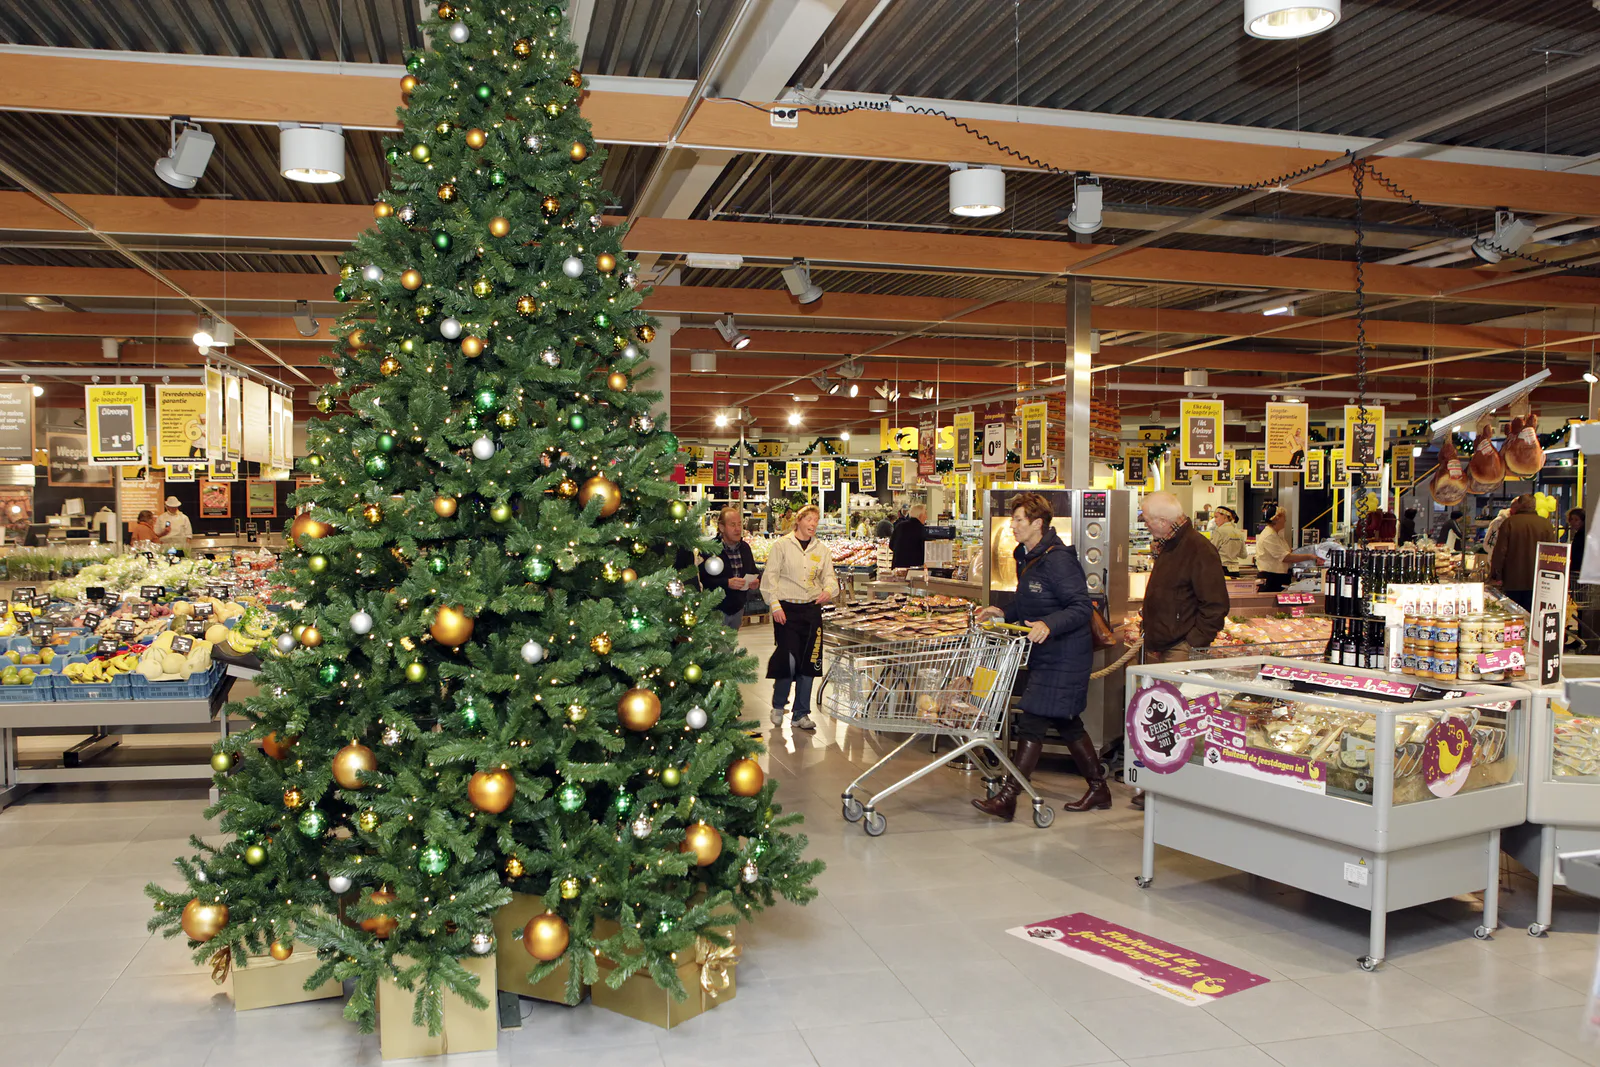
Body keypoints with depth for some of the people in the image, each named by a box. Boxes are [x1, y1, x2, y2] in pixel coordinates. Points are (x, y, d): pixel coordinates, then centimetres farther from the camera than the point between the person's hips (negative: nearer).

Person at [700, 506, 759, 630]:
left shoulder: (744, 547, 9)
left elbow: (754, 572, 21)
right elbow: (703, 580, -21)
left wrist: (756, 581, -1)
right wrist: (727, 583, -27)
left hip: (738, 609, 6)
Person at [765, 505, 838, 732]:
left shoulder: (821, 550, 12)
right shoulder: (781, 545, 0)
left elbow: (829, 577, 10)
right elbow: (770, 576, -3)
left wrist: (828, 591, -13)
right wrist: (775, 605, -11)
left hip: (812, 609, 4)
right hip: (787, 609, -4)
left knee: (808, 662, 3)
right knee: (789, 659, -11)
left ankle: (801, 714, 14)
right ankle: (778, 706, 15)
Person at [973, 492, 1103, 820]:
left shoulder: (1058, 560, -20)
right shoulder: (1026, 557, 11)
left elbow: (1082, 607, -23)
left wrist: (1049, 625, -36)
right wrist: (1004, 612, 10)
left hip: (1063, 657, -10)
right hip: (1044, 655, 10)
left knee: (1033, 723, -9)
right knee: (1067, 722, 17)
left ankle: (1007, 798, -6)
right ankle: (1098, 790, 30)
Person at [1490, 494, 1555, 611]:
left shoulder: (1509, 522, -6)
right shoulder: (1546, 524, 0)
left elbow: (1499, 551, -7)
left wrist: (1496, 575, 1)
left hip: (1512, 581, -1)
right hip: (1537, 583, 1)